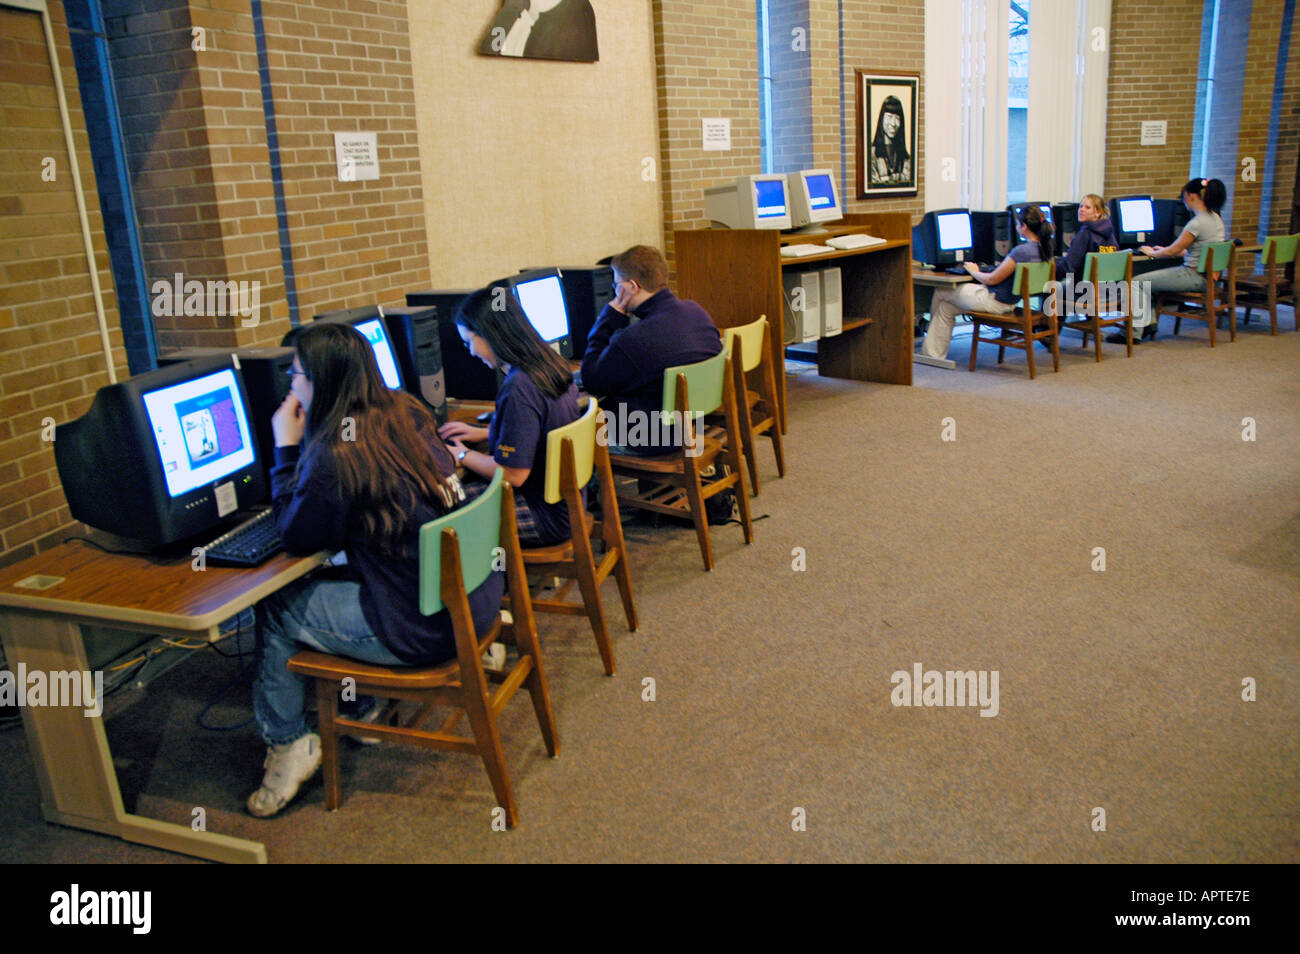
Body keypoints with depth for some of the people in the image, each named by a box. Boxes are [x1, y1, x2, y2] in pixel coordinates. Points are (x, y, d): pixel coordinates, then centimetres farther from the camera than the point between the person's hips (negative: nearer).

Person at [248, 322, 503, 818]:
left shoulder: (336, 456, -21)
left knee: (274, 607, 10)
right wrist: (299, 450, 15)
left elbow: (295, 536, -4)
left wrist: (286, 447, -1)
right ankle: (369, 702, 39)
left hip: (423, 628, -8)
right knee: (331, 579, 28)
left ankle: (287, 742, 23)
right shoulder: (407, 415, 2)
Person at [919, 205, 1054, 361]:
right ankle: (933, 353, 22)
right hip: (1009, 302, 10)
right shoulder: (1042, 249, 2)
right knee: (945, 307, 18)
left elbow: (992, 279, -20)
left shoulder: (1022, 251, -27)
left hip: (994, 301, -10)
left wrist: (974, 271, 1)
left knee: (940, 294, 11)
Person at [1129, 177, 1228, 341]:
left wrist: (1153, 253, 6)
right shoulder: (1215, 218, 11)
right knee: (1149, 279, 19)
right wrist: (1163, 250, 22)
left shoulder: (1198, 223, -20)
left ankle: (1134, 332, -6)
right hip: (1206, 275, 10)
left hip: (1195, 277, -10)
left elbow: (1173, 251, -13)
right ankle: (1150, 322, 15)